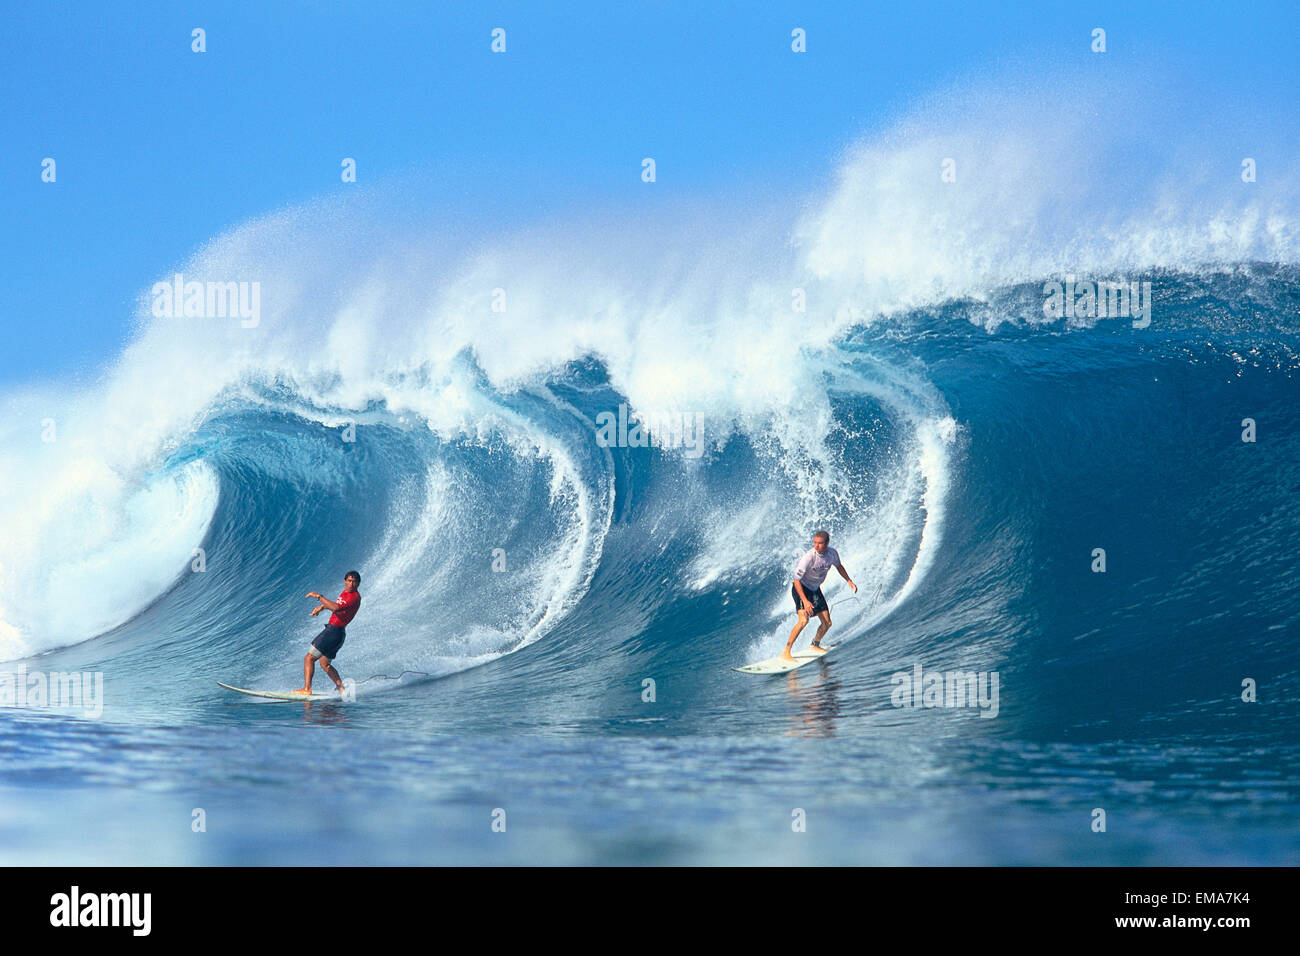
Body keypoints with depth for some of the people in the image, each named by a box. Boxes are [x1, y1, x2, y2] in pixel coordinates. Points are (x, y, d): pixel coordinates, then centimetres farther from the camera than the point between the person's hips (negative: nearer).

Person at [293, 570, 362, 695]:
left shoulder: (355, 597, -18)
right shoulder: (346, 592, 12)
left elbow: (337, 608, -32)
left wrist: (319, 596, -25)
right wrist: (322, 606, 20)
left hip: (334, 631, -10)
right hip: (337, 633, 10)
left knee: (309, 658, -9)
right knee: (324, 664, 18)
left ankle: (307, 688, -14)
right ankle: (342, 688, 13)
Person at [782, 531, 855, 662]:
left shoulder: (833, 553, -11)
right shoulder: (808, 558, -30)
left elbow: (838, 566, 14)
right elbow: (796, 580, -24)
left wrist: (849, 581, 8)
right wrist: (805, 601, -32)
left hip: (815, 590, 7)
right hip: (801, 589, -7)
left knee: (827, 623, 7)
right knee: (803, 620, -26)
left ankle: (815, 646, 34)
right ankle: (786, 653, -24)